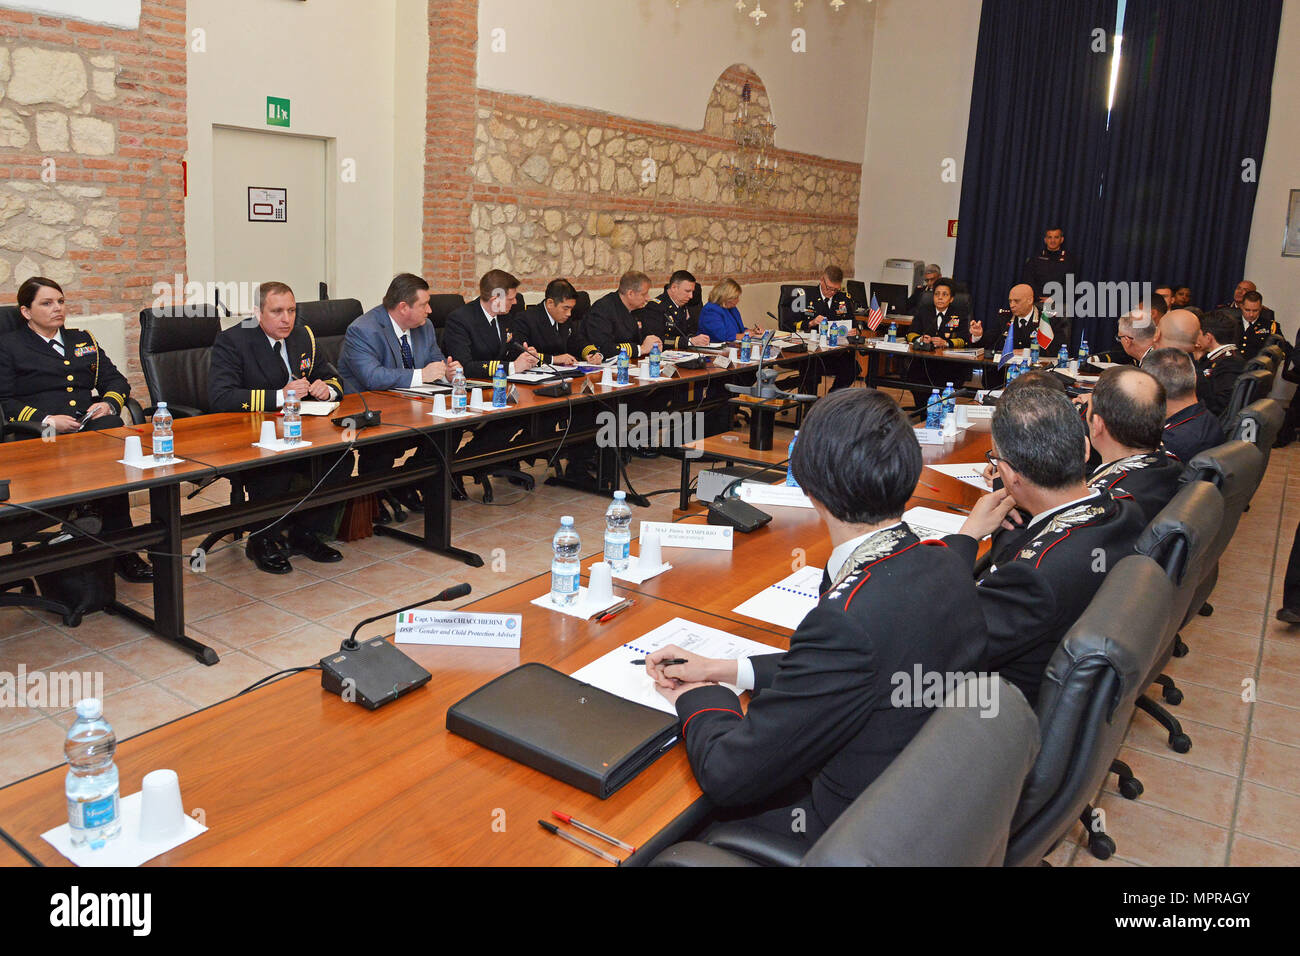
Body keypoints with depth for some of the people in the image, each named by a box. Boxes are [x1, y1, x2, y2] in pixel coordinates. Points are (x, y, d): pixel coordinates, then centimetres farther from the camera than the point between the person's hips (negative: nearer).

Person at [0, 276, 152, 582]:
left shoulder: (83, 340, 30)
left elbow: (116, 380, 23)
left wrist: (108, 403, 0)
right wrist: (46, 419, -11)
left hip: (93, 423, 3)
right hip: (43, 435, -3)